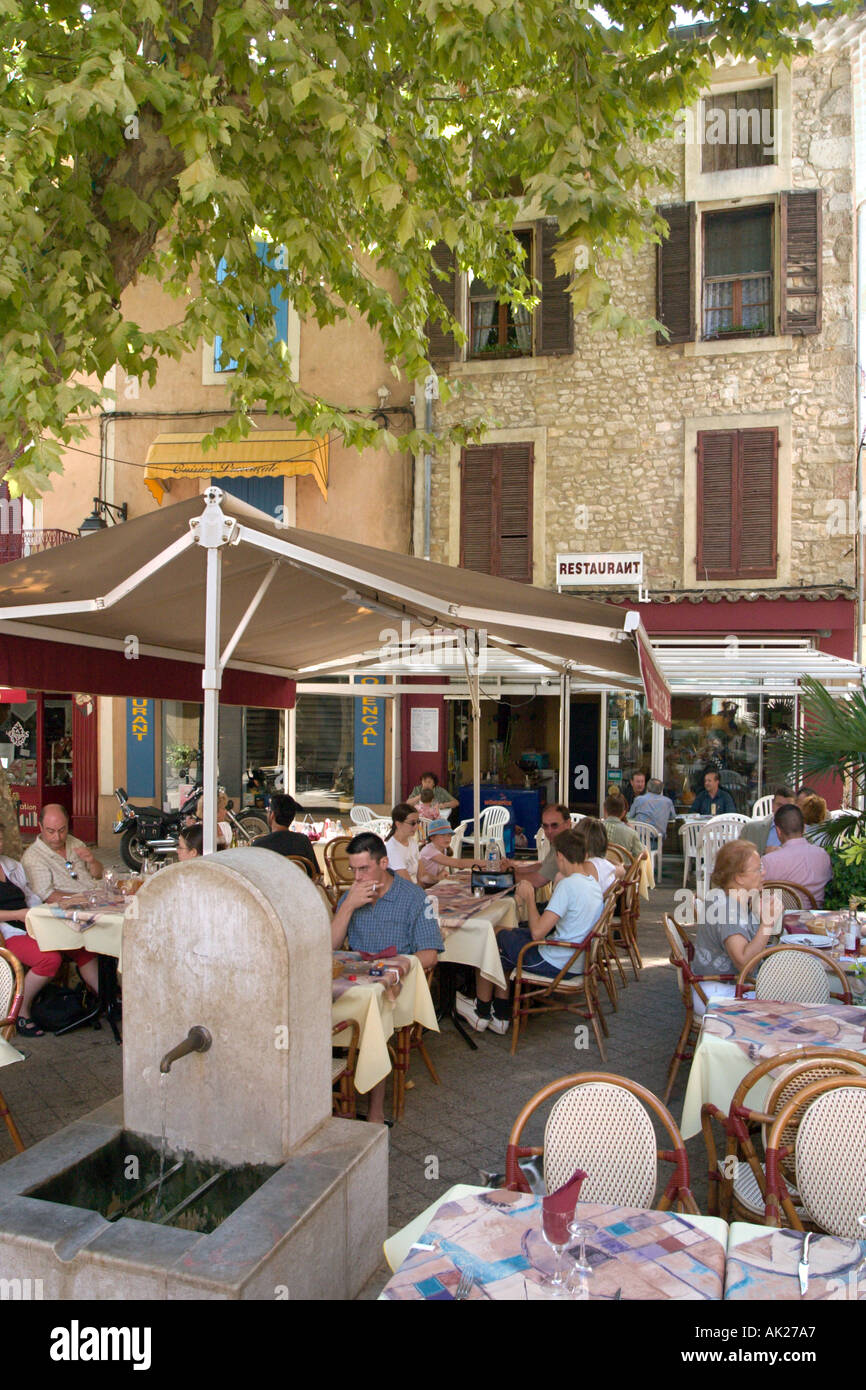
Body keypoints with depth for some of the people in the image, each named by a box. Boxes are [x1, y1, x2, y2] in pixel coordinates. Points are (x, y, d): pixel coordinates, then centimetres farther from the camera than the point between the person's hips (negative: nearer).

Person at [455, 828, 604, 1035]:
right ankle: (500, 1015, 25)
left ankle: (481, 1012, 30)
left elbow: (537, 932, -27)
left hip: (555, 964, -9)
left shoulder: (568, 884, -24)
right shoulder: (592, 881, 3)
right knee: (507, 936, 21)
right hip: (578, 961, 9)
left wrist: (529, 898, -13)